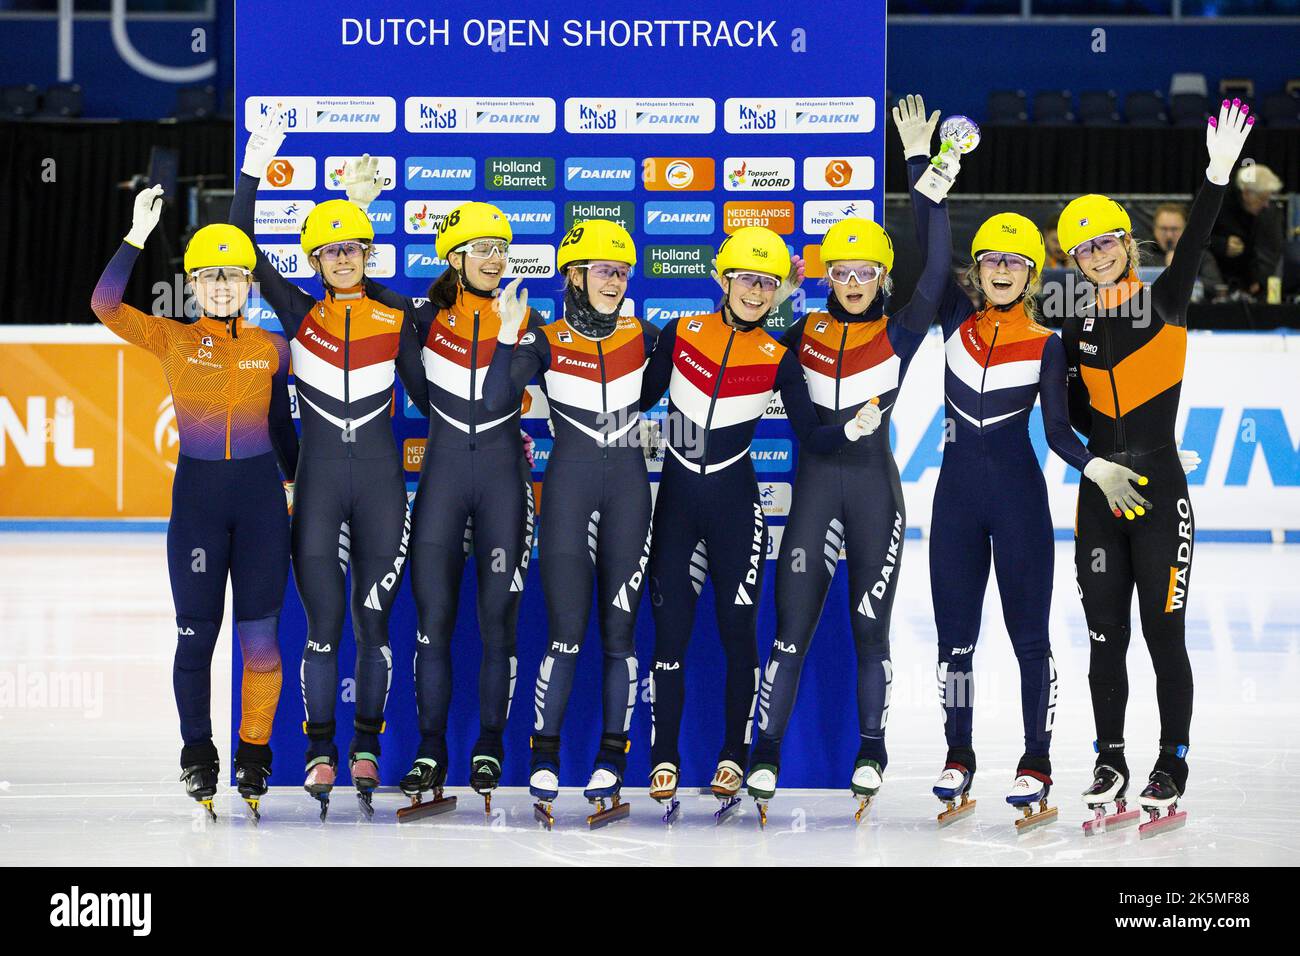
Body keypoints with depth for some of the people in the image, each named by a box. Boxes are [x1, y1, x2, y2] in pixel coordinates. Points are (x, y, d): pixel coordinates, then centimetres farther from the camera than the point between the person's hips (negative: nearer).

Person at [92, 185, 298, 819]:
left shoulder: (270, 348, 6)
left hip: (261, 494, 1)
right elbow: (104, 305, -12)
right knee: (196, 633, 1)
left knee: (260, 634, 0)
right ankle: (198, 755, 15)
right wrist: (138, 235, -19)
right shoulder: (172, 340, 2)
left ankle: (254, 754, 12)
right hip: (196, 494, -1)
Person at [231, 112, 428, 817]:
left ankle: (366, 747, 14)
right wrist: (253, 172, -7)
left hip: (381, 479, 0)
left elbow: (424, 393, 10)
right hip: (317, 478, 0)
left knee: (374, 621, 3)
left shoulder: (395, 320, 5)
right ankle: (320, 752, 9)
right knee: (323, 624, -1)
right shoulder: (299, 312, 4)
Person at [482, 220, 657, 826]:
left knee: (619, 629, 3)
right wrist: (509, 336, -18)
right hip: (569, 487, -2)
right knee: (566, 632, -5)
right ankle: (544, 758, 6)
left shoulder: (640, 337, 6)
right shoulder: (546, 342, -1)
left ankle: (611, 758, 10)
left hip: (627, 489, 2)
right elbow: (496, 402, -11)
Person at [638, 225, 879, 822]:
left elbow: (810, 436, -5)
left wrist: (851, 430, -22)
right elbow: (639, 402, 7)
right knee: (670, 632, 1)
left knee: (737, 631, 0)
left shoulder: (777, 358, -2)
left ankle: (733, 761, 11)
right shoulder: (680, 335, -1)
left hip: (736, 503, 0)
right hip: (676, 501, 0)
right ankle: (664, 762, 10)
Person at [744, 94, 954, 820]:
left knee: (870, 627, 4)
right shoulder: (802, 335, 7)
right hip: (815, 488, 1)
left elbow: (938, 266, -12)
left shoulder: (900, 335, 0)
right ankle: (768, 754, 3)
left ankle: (872, 752, 15)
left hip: (874, 488, -1)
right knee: (792, 627, -1)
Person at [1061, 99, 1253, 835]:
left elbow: (1195, 242, -17)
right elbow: (1075, 413, 14)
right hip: (1101, 497, 4)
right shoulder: (1078, 331, 9)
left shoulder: (1166, 302, -1)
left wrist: (1220, 172, -31)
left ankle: (1173, 767, 6)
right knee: (1105, 636, 6)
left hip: (1161, 492, -4)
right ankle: (1111, 764, 14)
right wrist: (1106, 451, -6)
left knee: (1163, 634, -1)